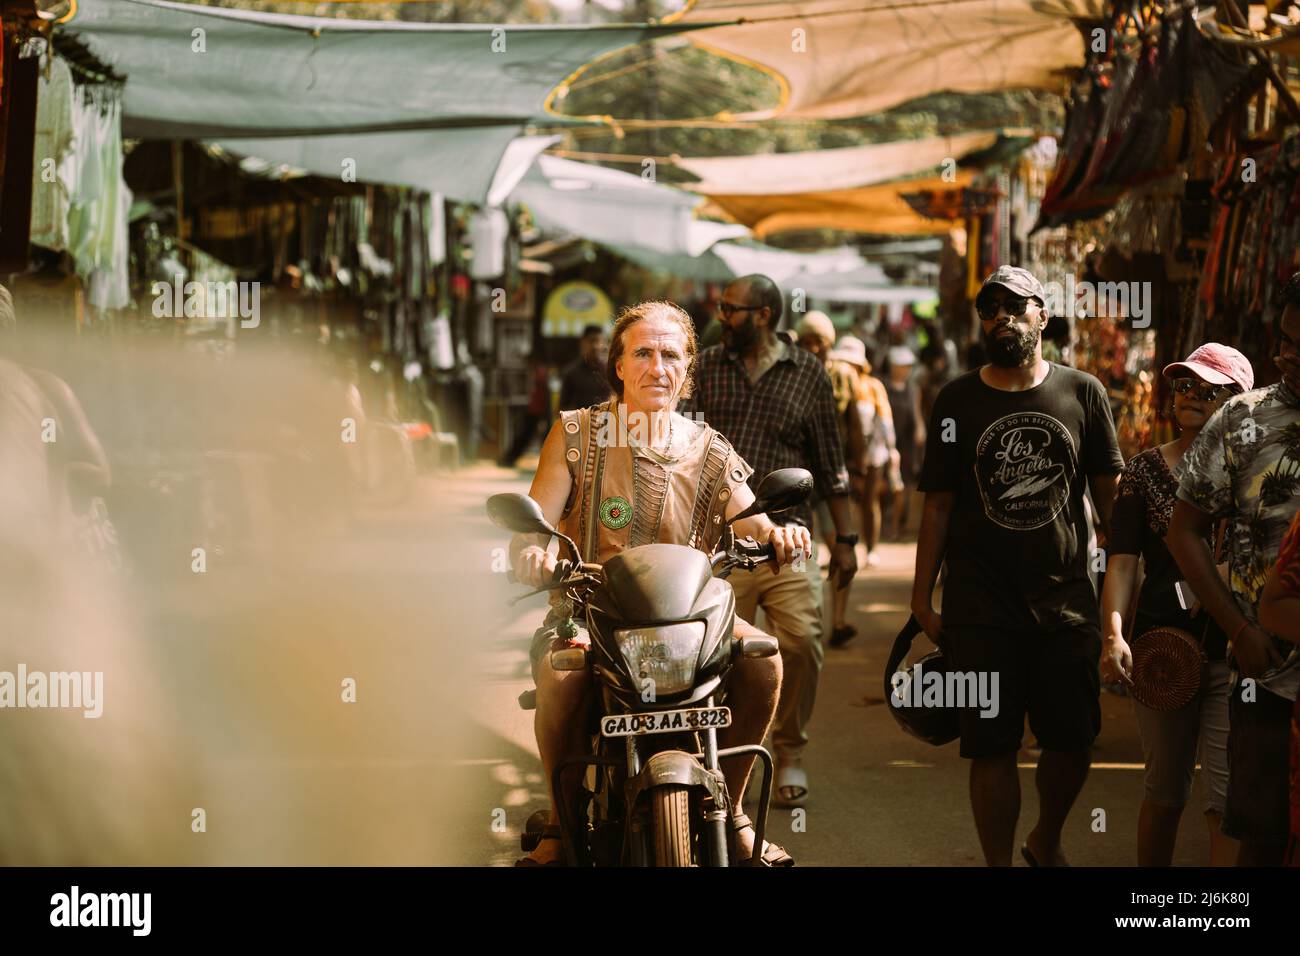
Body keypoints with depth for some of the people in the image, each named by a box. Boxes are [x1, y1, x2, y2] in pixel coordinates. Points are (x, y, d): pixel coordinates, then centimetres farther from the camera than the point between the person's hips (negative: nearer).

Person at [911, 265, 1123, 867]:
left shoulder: (1082, 393, 4)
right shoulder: (958, 401, 3)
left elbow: (1110, 496, 7)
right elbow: (938, 505, 4)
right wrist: (922, 600, -1)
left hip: (1066, 600, 1)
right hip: (980, 607, -1)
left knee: (1072, 739, 7)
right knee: (992, 748, -1)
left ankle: (1046, 843, 34)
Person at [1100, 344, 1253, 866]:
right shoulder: (1145, 469, 5)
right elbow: (1123, 560, -1)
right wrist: (1114, 632, -16)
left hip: (1233, 652, -2)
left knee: (1228, 799, -9)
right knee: (1165, 793, 12)